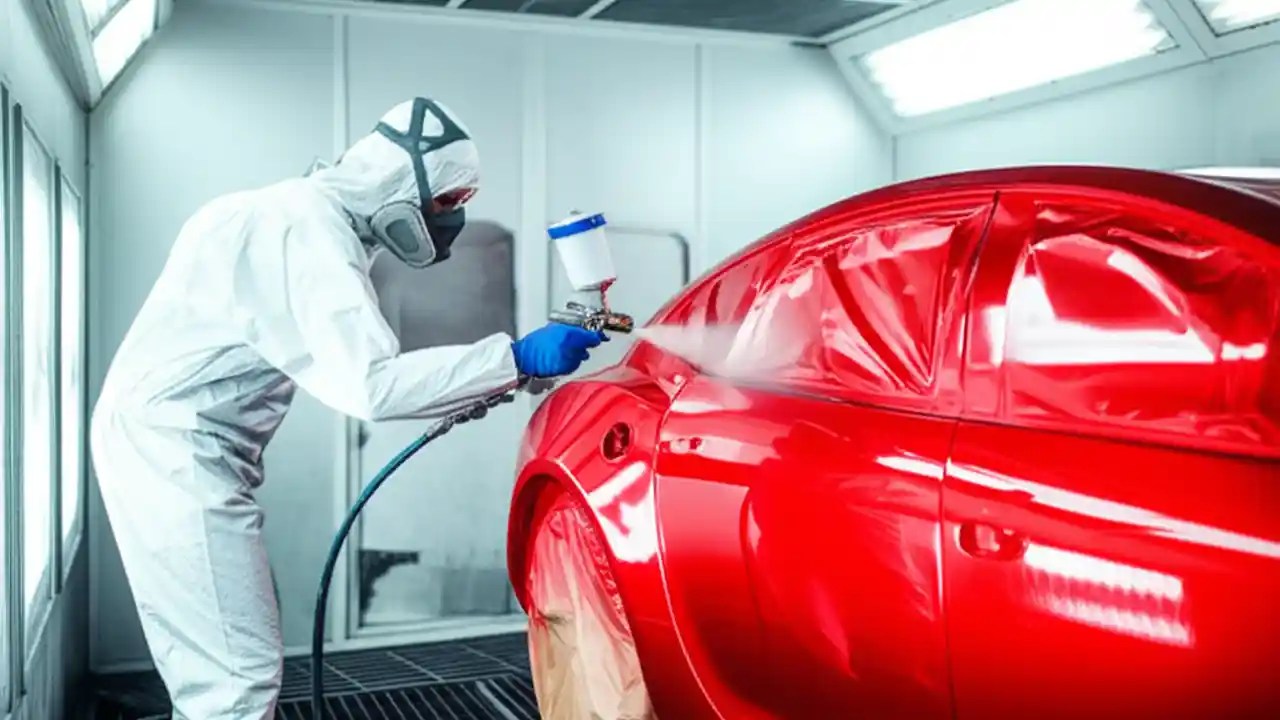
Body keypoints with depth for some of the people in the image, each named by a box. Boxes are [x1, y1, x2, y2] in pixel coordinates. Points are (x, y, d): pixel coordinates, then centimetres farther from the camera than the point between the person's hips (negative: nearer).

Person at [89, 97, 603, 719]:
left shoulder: (305, 213, 14)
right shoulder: (310, 224, -18)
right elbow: (372, 385, -27)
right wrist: (515, 359, -24)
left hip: (160, 437, 10)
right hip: (176, 445, -10)